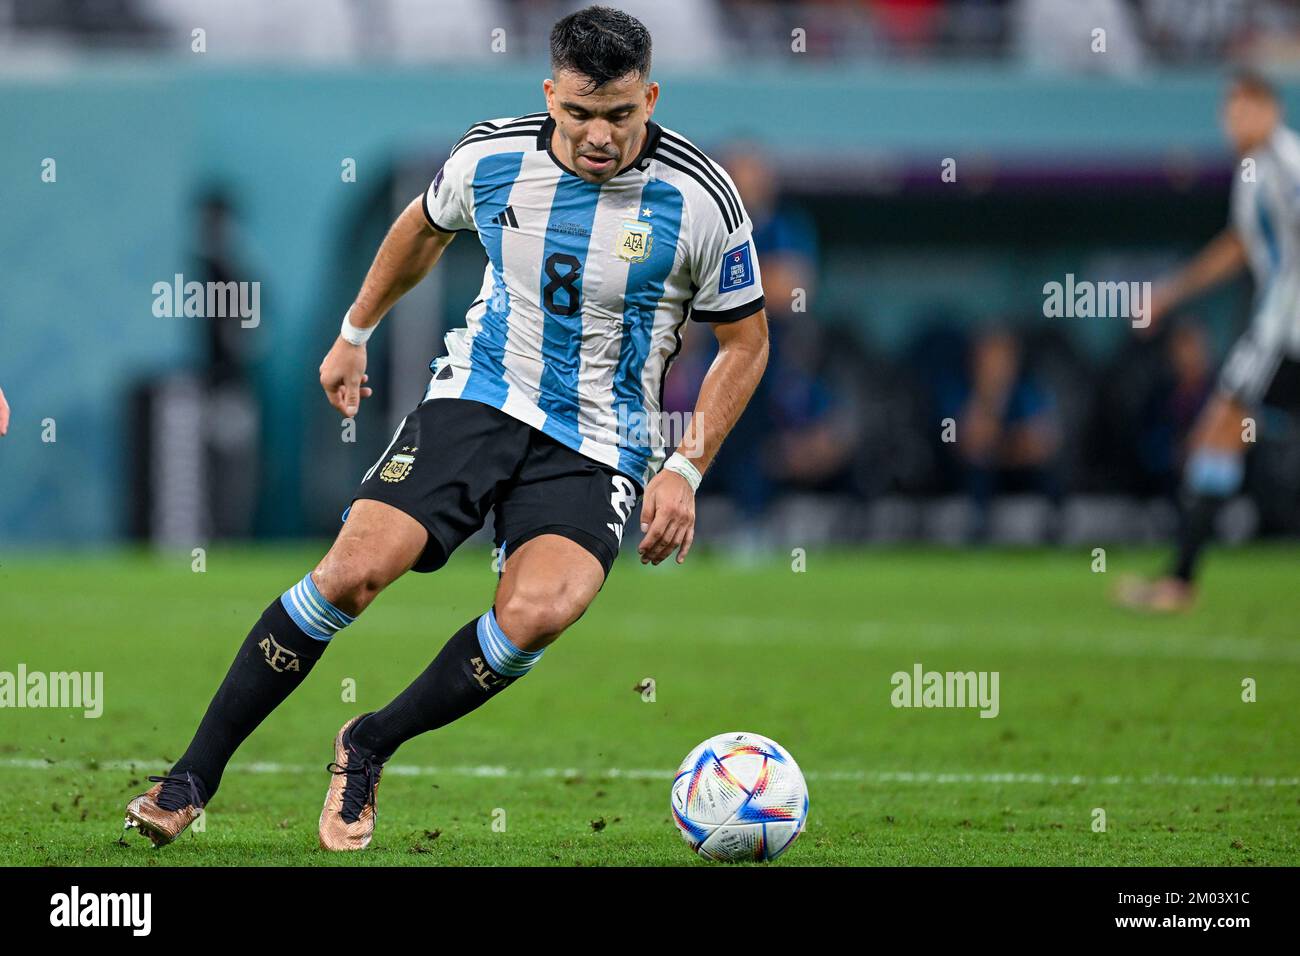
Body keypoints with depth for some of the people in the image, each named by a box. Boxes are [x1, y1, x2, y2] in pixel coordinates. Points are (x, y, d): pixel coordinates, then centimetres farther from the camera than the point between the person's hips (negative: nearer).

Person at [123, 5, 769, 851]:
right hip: (479, 398, 2)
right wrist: (356, 334, 26)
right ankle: (193, 776, -7)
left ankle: (370, 747, -4)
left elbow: (746, 342, 0)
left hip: (598, 447, -1)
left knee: (537, 612, -29)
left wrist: (687, 469, -9)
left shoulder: (700, 199, -13)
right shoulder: (491, 158, -6)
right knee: (354, 570, -19)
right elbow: (425, 226, 19)